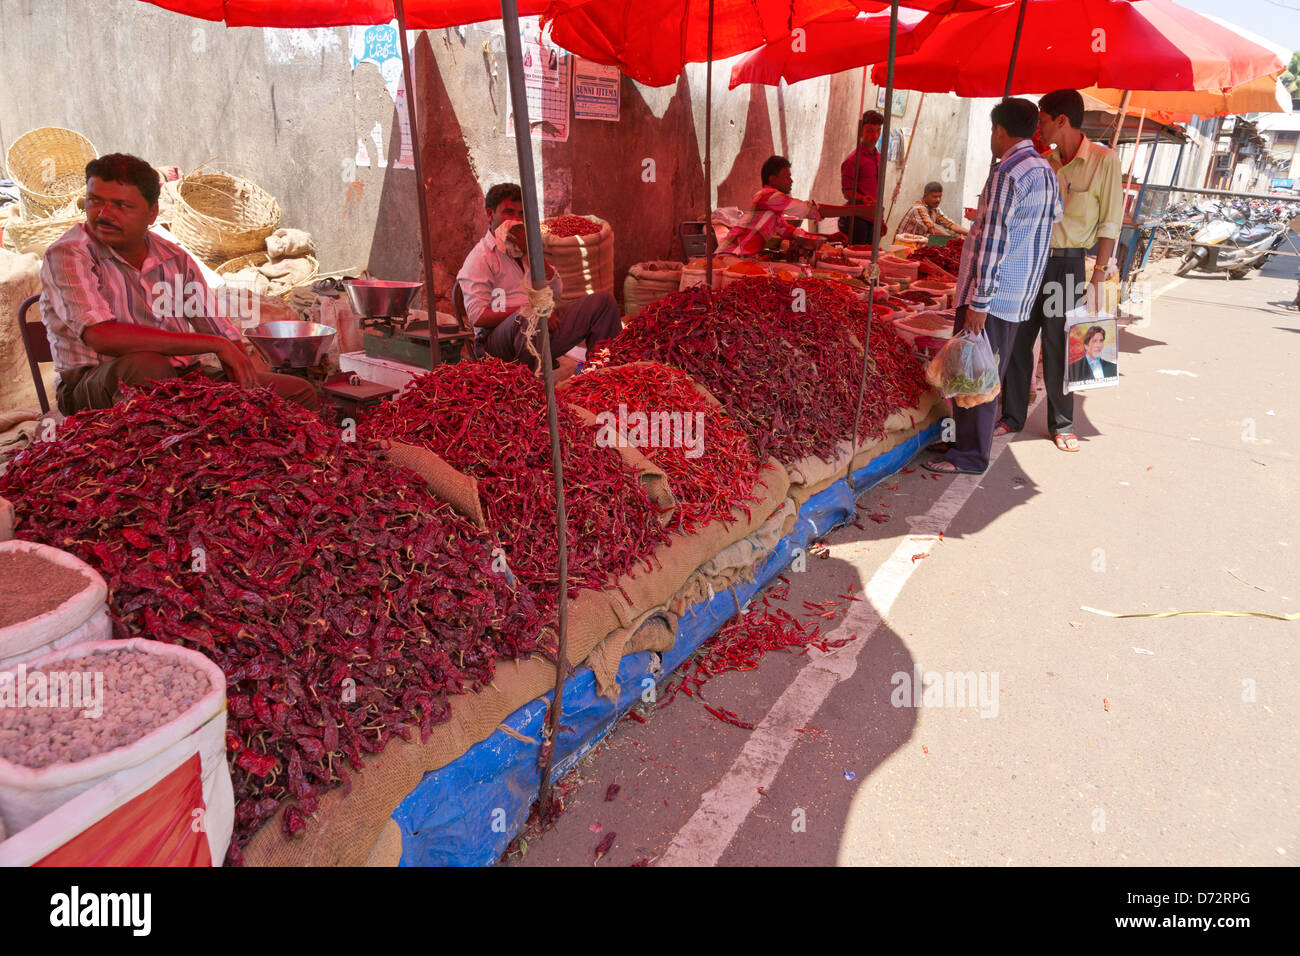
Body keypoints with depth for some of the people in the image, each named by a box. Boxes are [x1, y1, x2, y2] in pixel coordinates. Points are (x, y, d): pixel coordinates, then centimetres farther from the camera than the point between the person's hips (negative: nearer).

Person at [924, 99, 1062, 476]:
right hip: (1020, 293, 9)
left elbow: (993, 242, -19)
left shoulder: (1008, 173, -15)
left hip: (991, 292, -9)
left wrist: (978, 302, -19)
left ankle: (970, 456, 3)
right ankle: (969, 441, 25)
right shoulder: (1046, 170, 14)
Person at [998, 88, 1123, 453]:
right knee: (1017, 342, 6)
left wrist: (1097, 278, -12)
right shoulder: (1044, 162, 9)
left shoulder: (1103, 160, -6)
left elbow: (1109, 223, -7)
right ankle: (1012, 417, 19)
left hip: (1067, 263, -5)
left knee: (1058, 349, 1)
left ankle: (1062, 425, 16)